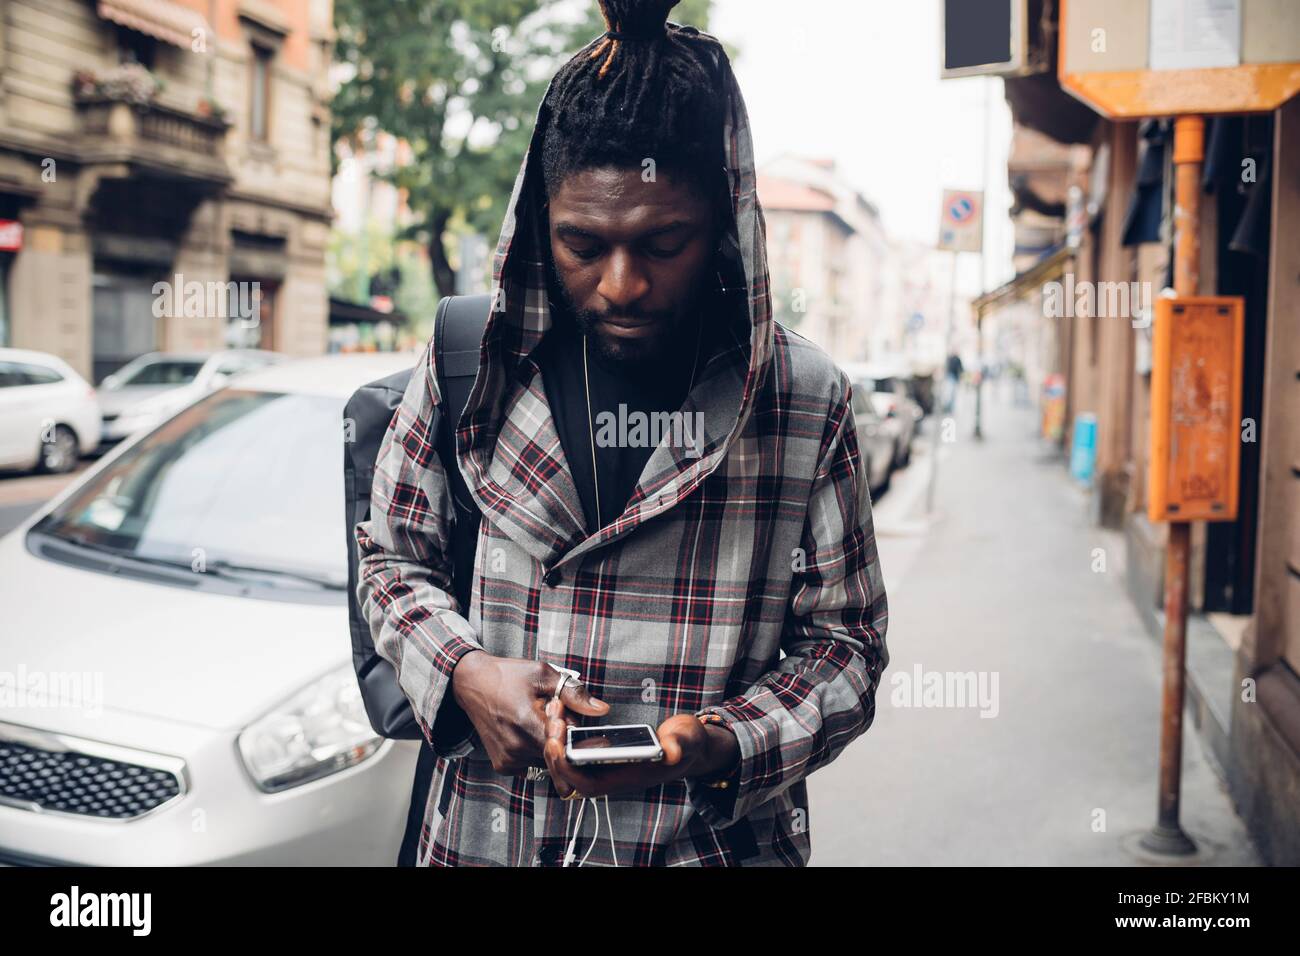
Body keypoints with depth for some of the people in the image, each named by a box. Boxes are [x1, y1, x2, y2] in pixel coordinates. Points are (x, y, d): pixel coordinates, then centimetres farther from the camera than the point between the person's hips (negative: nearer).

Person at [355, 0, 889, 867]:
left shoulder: (807, 399, -8)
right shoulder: (469, 363, -6)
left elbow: (845, 641, -3)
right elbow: (392, 557, 5)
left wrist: (724, 746, -19)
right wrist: (463, 672, -13)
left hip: (717, 840, -1)